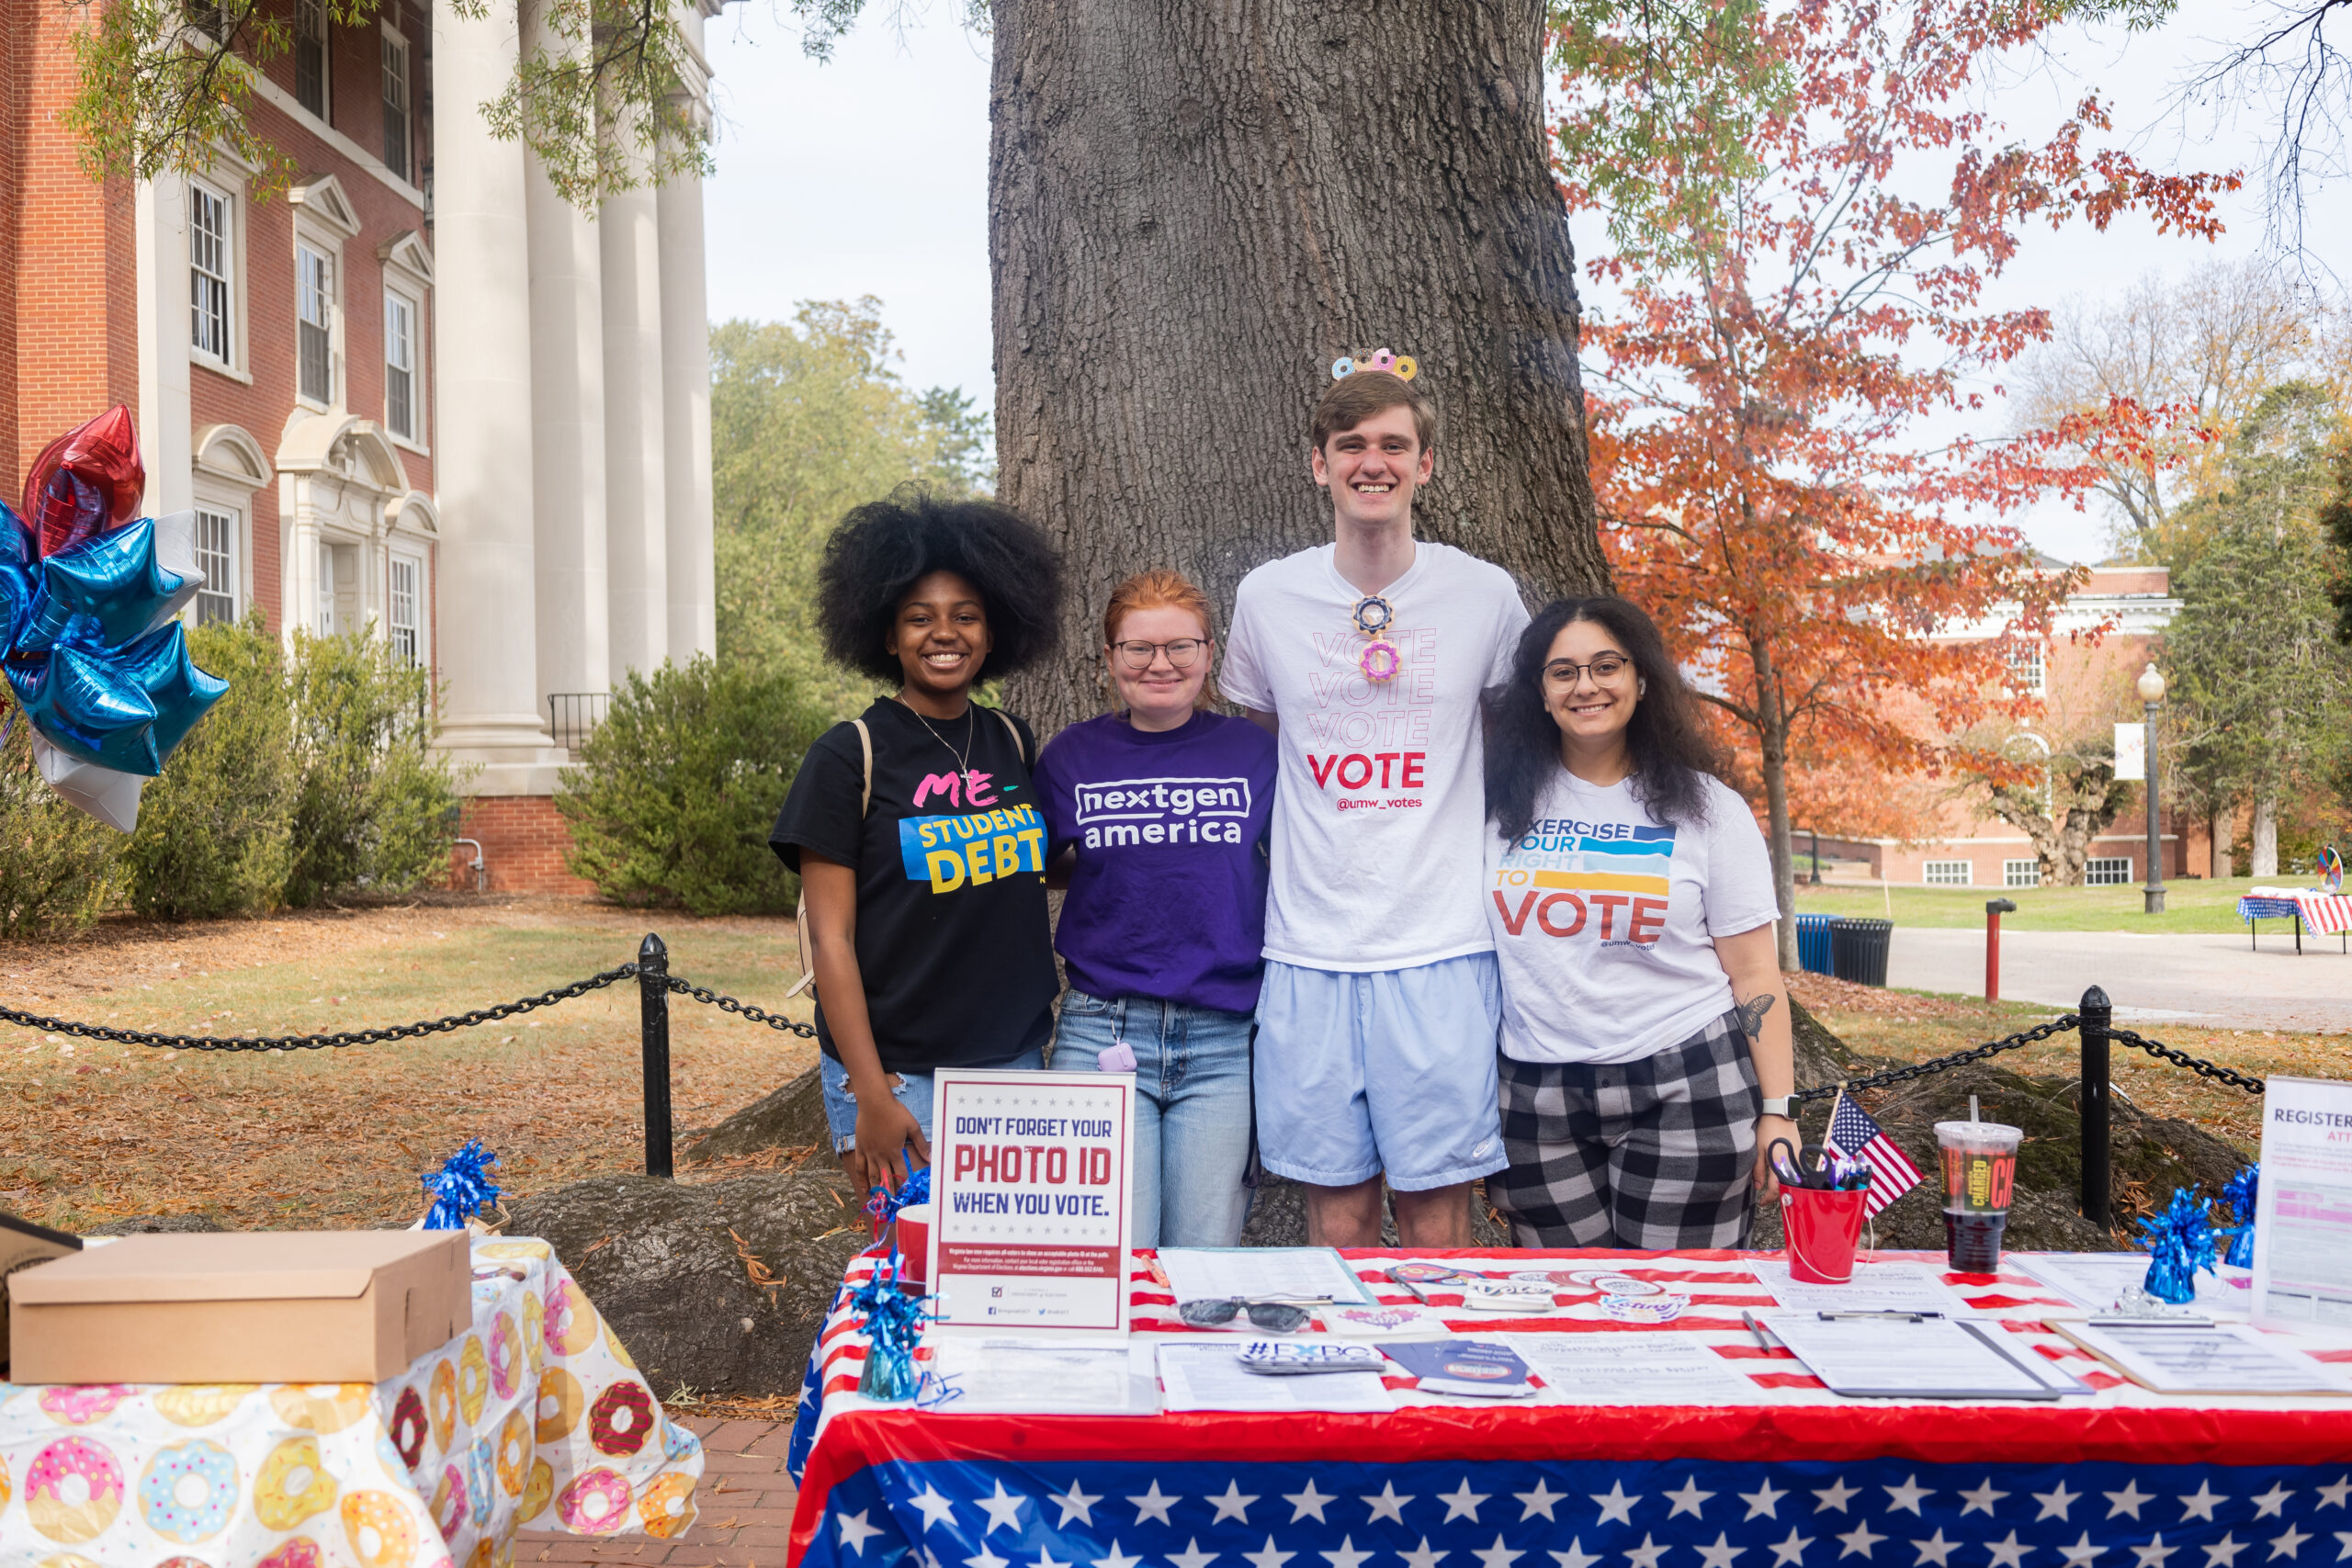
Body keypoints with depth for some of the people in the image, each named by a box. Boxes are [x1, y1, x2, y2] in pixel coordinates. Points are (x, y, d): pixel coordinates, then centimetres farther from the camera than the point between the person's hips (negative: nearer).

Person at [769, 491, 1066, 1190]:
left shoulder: (1013, 744, 9)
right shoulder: (849, 757, -5)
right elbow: (831, 938, -9)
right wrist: (869, 1094, -14)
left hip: (1014, 1061, 5)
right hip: (899, 1073, -4)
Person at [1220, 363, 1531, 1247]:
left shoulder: (1486, 595, 1)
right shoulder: (1267, 596, 5)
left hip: (1440, 948, -1)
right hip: (1309, 949, 1)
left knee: (1436, 1207, 2)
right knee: (1335, 1206, 6)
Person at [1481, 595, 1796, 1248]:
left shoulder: (1706, 807, 3)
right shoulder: (1505, 801, 7)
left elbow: (1755, 975, 2)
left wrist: (1776, 1114, -5)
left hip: (1685, 1089, -2)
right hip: (1539, 1100, 2)